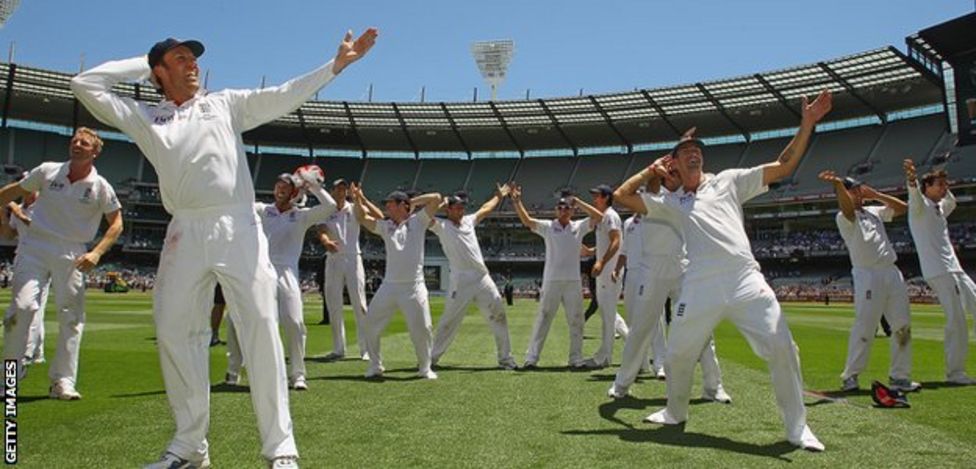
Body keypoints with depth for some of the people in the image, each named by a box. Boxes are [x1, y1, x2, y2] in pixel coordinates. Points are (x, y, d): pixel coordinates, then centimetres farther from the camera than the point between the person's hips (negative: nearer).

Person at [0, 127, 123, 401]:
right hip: (34, 248, 0)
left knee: (72, 316, -1)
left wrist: (97, 252, -10)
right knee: (22, 306, -12)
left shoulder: (100, 187, -2)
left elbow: (116, 223, 2)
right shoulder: (48, 171, 2)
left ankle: (63, 381, 9)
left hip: (72, 255, 0)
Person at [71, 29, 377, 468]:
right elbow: (84, 84, 15)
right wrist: (140, 63, 20)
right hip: (186, 234, 2)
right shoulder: (142, 117, 18)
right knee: (173, 332, 4)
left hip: (238, 230, -2)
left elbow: (286, 95, 9)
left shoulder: (226, 103, 16)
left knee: (261, 329, -9)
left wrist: (336, 63, 2)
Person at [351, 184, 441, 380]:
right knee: (371, 326, 4)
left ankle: (425, 368, 17)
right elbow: (362, 218, 11)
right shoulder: (385, 226, 14)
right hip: (389, 286, 4)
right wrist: (358, 199, -2)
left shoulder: (417, 221, 4)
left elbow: (436, 198, -2)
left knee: (421, 329, -2)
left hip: (414, 286, -4)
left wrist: (413, 201, 4)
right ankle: (375, 366, 20)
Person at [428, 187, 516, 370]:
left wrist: (498, 196, 42)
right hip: (461, 283, -5)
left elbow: (485, 209, 33)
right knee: (449, 322, -1)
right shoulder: (442, 226, 0)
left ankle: (505, 358, 16)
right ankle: (431, 358, 13)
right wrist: (439, 204, -10)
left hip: (483, 279, 6)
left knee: (498, 317, 6)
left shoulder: (468, 221, 17)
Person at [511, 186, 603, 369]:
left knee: (576, 321, 7)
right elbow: (527, 220, -8)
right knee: (542, 319, -2)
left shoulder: (579, 227, 9)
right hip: (551, 281, -2)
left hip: (573, 282, 2)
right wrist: (517, 201, -21)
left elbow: (599, 217, -1)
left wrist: (578, 202, -3)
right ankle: (531, 358, 1)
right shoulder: (547, 227, 4)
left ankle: (576, 359, 18)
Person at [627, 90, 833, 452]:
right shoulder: (671, 200, 18)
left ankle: (797, 428, 4)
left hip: (746, 283, -1)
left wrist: (806, 125, 1)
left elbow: (783, 167, 11)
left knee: (781, 349, -12)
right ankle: (675, 413, 32)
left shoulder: (729, 180, 15)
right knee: (677, 355, 6)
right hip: (700, 289, 1)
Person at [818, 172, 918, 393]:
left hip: (892, 273, 7)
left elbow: (902, 208, 24)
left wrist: (876, 195, 14)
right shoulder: (844, 217, -3)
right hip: (868, 276, -7)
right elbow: (847, 207, -25)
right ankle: (850, 375, -1)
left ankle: (899, 376, 17)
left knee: (903, 326, 7)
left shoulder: (874, 211, 21)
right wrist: (838, 183, -45)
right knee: (864, 327, -10)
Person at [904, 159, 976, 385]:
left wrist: (945, 188, 27)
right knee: (956, 320, -10)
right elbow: (915, 194, -29)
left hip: (954, 269, 9)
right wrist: (912, 178, -50)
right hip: (939, 271, -9)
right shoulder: (920, 206, -6)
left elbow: (951, 202, 44)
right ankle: (954, 372, -3)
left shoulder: (939, 208, 21)